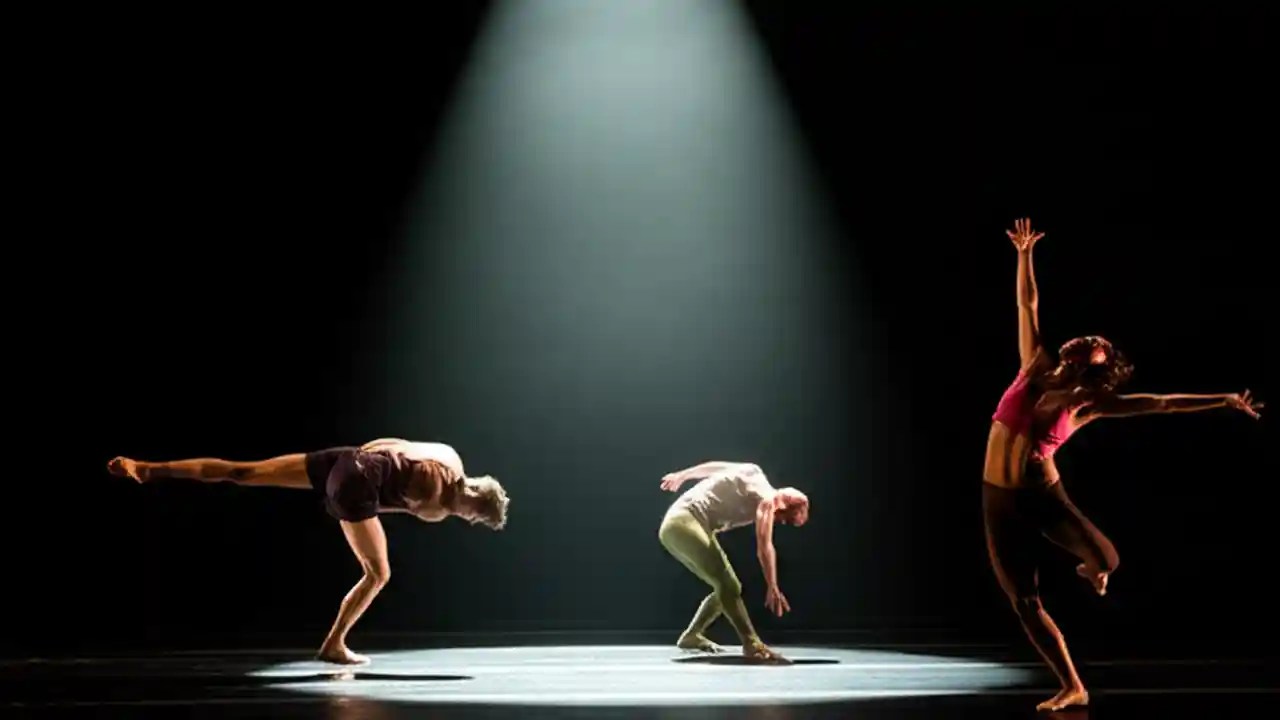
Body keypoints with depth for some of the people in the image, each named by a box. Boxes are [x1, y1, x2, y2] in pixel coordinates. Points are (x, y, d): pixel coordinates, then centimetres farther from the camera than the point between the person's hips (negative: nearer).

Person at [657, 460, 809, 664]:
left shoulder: (754, 474, 16)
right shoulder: (767, 498, -11)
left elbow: (712, 467, 24)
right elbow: (765, 547, -22)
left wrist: (681, 475, 33)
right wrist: (772, 588, -28)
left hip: (676, 525, 10)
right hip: (683, 523, -10)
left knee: (728, 586, 10)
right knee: (727, 584, -23)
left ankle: (692, 636, 19)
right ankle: (752, 645, -31)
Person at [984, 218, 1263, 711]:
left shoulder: (1090, 405, -3)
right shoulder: (1034, 369, -1)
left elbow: (1161, 404, -3)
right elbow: (1028, 304, 1)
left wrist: (1224, 400, -5)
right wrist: (1024, 254, -1)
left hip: (1043, 495, -1)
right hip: (1001, 500, 1)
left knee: (1106, 559, -22)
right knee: (1024, 603, 0)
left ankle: (1089, 569, 19)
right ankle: (1072, 688, 14)